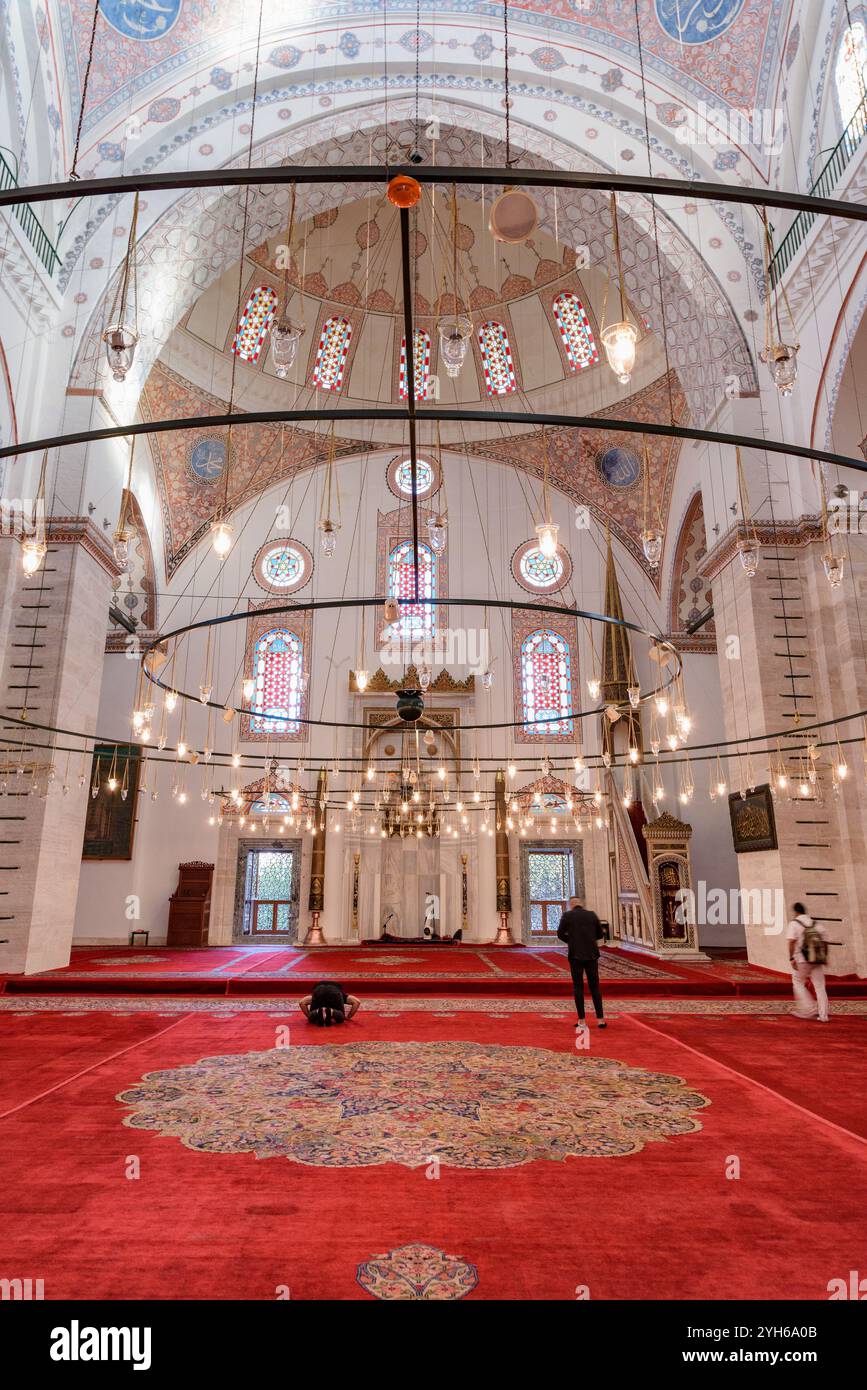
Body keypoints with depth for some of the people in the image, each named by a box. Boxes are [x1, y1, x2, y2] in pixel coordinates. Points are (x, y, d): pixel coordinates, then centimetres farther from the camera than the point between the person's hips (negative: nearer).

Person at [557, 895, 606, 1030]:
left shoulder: (567, 915, -1)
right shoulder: (592, 914, 6)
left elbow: (560, 934, -2)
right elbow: (600, 934, 10)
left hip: (575, 954, -2)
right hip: (591, 954, 2)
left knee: (578, 986, 7)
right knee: (595, 986, 11)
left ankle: (582, 1020, 6)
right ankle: (600, 1019, 8)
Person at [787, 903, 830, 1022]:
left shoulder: (794, 924, -3)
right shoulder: (817, 925, 10)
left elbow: (792, 942, -12)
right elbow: (825, 943, 9)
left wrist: (792, 958, -12)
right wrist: (824, 958, 20)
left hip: (802, 960, -4)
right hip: (818, 960, 4)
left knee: (798, 983, 12)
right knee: (820, 986, 9)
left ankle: (810, 1009, 4)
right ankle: (823, 1015, 7)